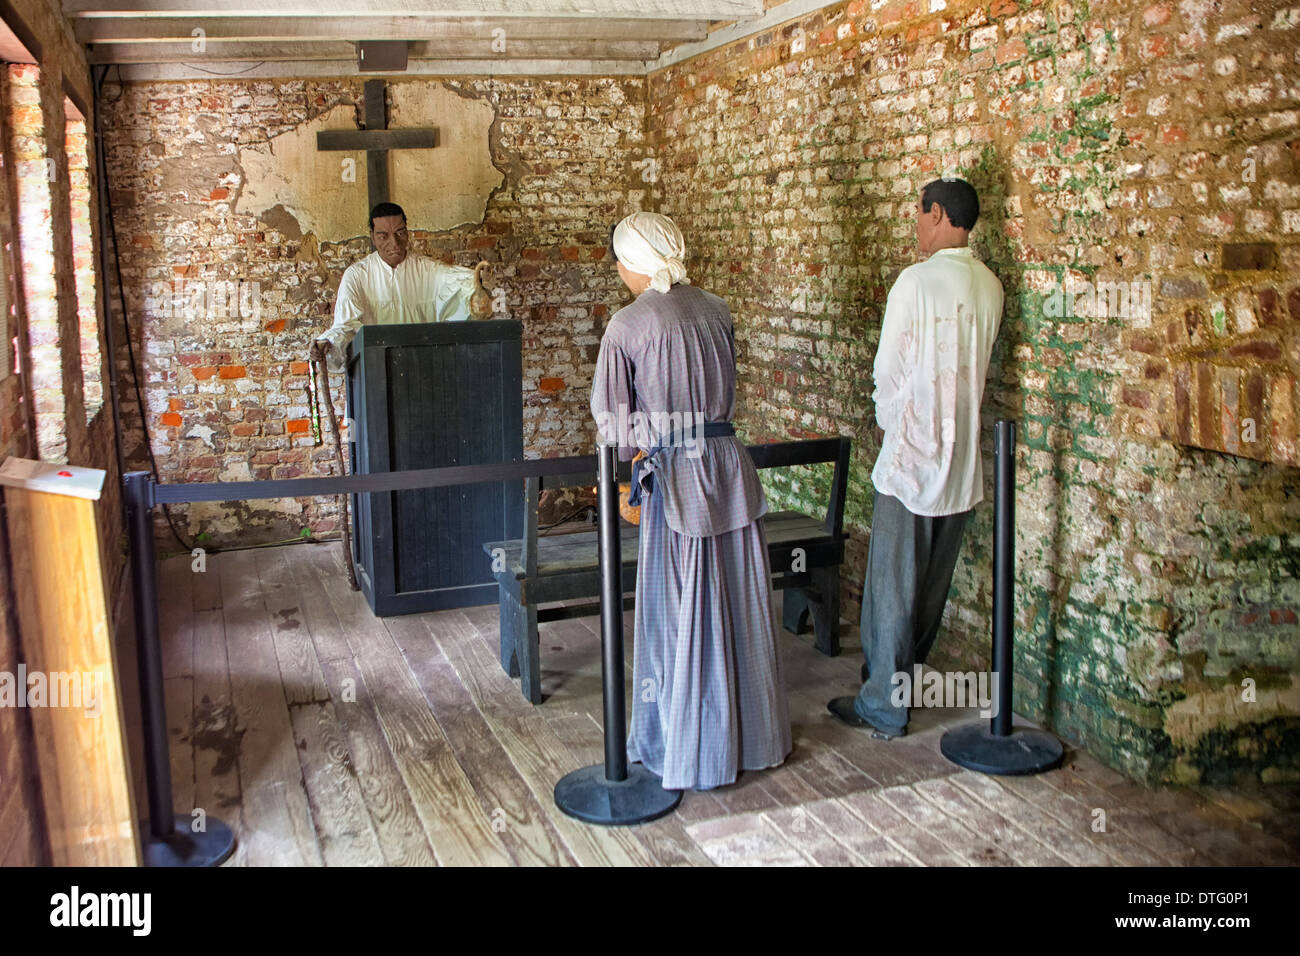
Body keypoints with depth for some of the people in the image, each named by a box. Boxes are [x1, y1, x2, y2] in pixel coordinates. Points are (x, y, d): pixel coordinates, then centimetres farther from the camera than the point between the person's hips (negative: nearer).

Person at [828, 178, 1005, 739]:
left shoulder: (917, 281, -15)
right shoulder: (989, 287, 5)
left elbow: (887, 371, -11)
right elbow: (975, 367, 12)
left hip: (911, 459, -7)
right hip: (964, 461, 7)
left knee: (892, 585, 1)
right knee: (934, 584, 17)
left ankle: (883, 707, 8)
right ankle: (907, 678, 32)